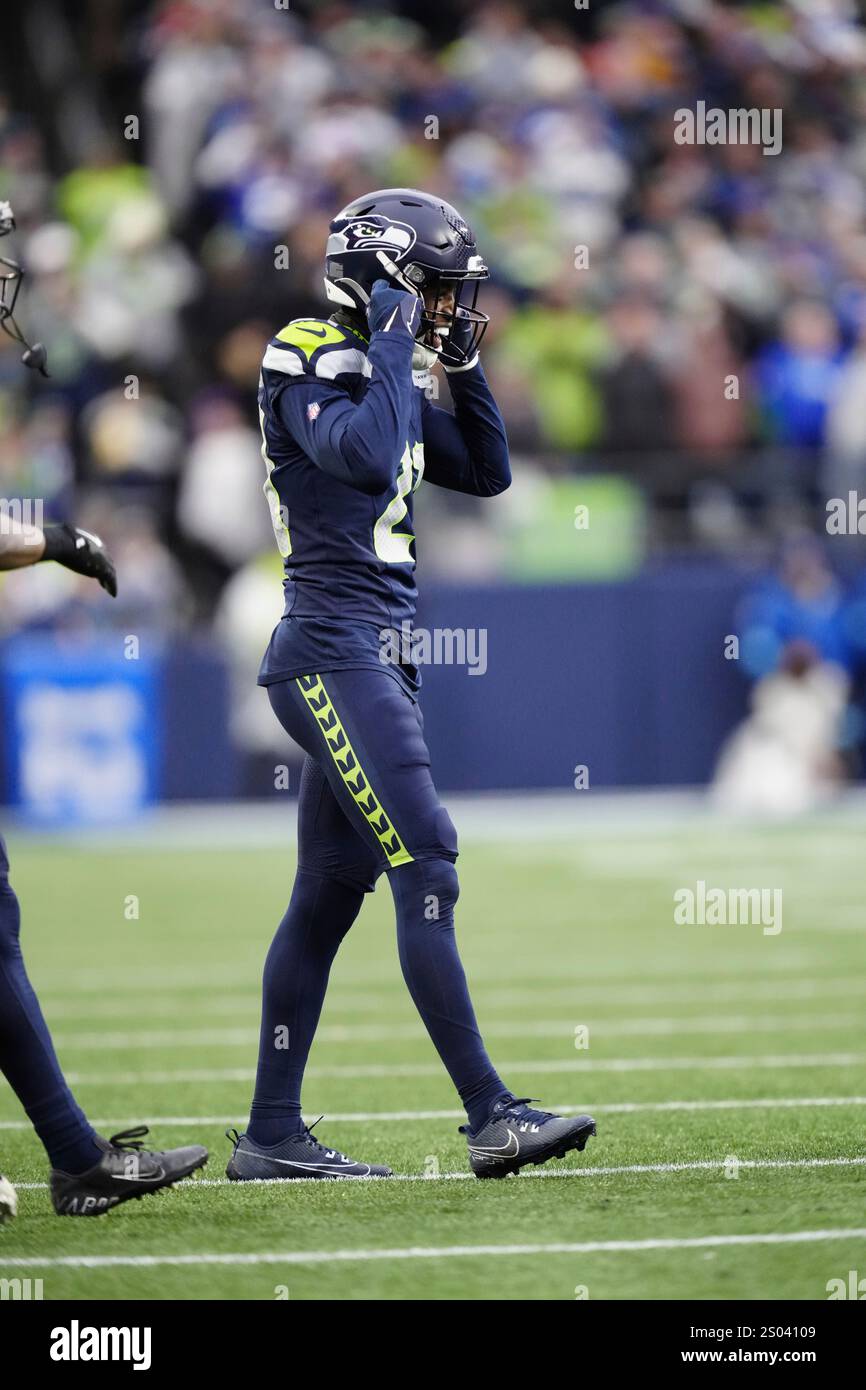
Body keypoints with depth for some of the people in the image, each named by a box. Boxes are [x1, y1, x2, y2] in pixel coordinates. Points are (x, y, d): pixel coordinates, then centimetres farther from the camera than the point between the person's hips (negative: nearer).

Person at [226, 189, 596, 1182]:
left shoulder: (382, 375, 16)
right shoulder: (310, 363, -10)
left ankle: (270, 1135, 13)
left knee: (330, 892, 10)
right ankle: (490, 1118, -15)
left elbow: (486, 472, 21)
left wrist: (462, 363, 11)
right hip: (335, 651, -10)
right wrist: (392, 343, -17)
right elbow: (363, 456, -28)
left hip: (375, 655, 10)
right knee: (424, 867, -13)